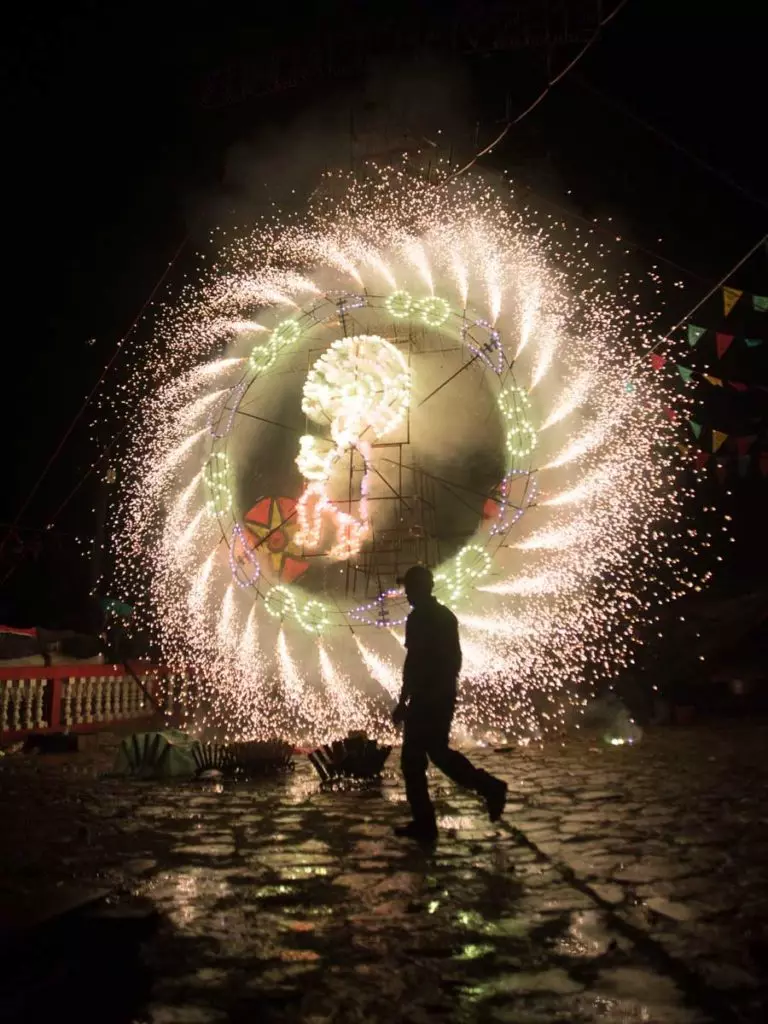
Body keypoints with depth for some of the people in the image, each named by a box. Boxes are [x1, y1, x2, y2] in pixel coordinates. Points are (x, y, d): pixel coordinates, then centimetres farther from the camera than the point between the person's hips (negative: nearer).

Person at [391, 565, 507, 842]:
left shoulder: (418, 618, -14)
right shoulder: (446, 615, 12)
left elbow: (413, 662, -19)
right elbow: (454, 658, 17)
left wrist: (402, 701, -15)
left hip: (425, 699, -8)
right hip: (444, 696, 9)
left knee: (413, 760, 1)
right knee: (438, 750, 18)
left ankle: (424, 824, 5)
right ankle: (490, 787, 8)